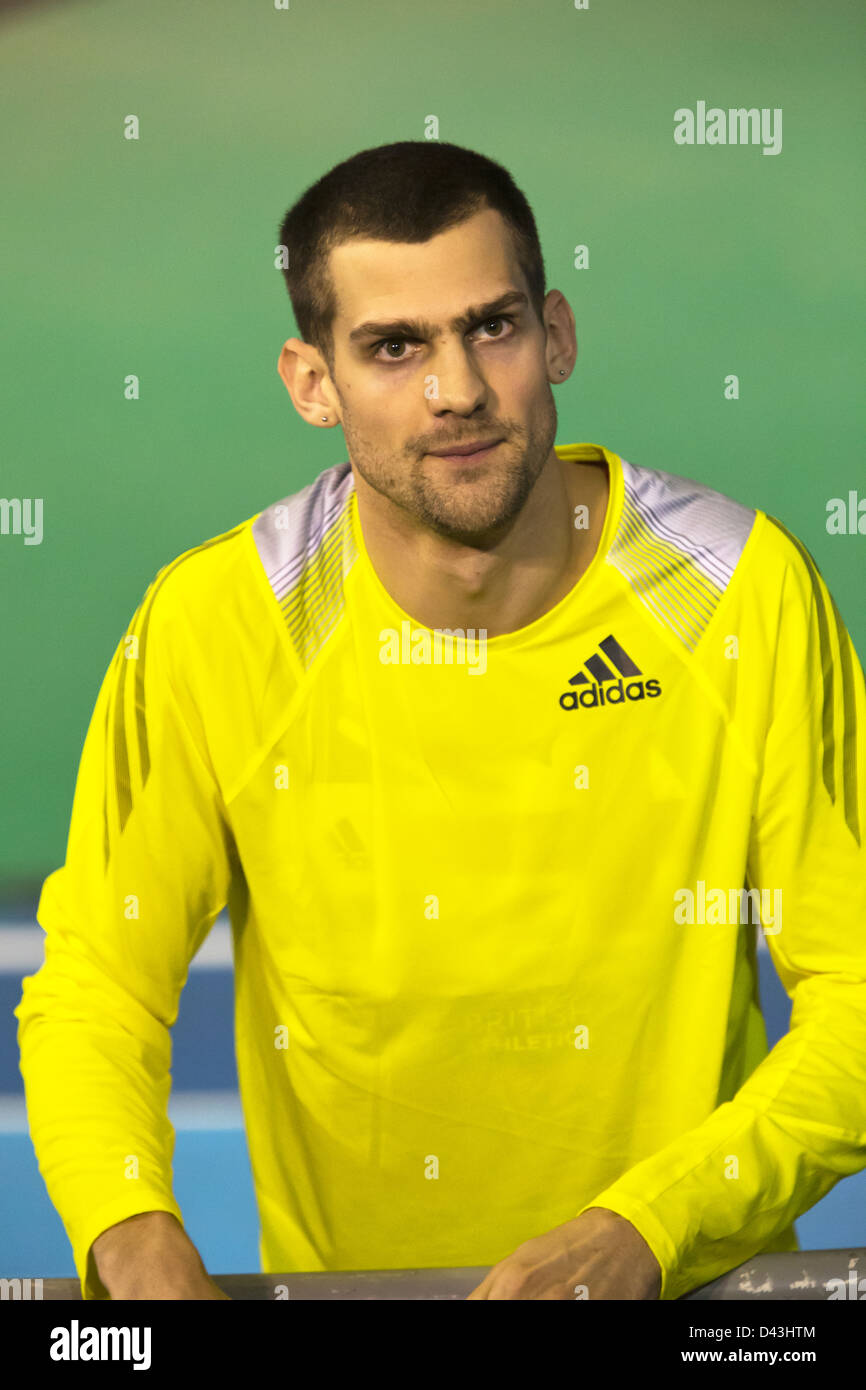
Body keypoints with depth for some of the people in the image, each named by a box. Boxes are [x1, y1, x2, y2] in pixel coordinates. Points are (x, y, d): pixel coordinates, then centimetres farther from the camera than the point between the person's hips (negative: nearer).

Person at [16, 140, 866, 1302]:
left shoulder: (743, 595, -7)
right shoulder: (213, 629, -7)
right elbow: (96, 985, 1)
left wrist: (646, 1230, -17)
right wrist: (136, 1236, -18)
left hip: (699, 1289, 0)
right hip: (342, 1275, 1)